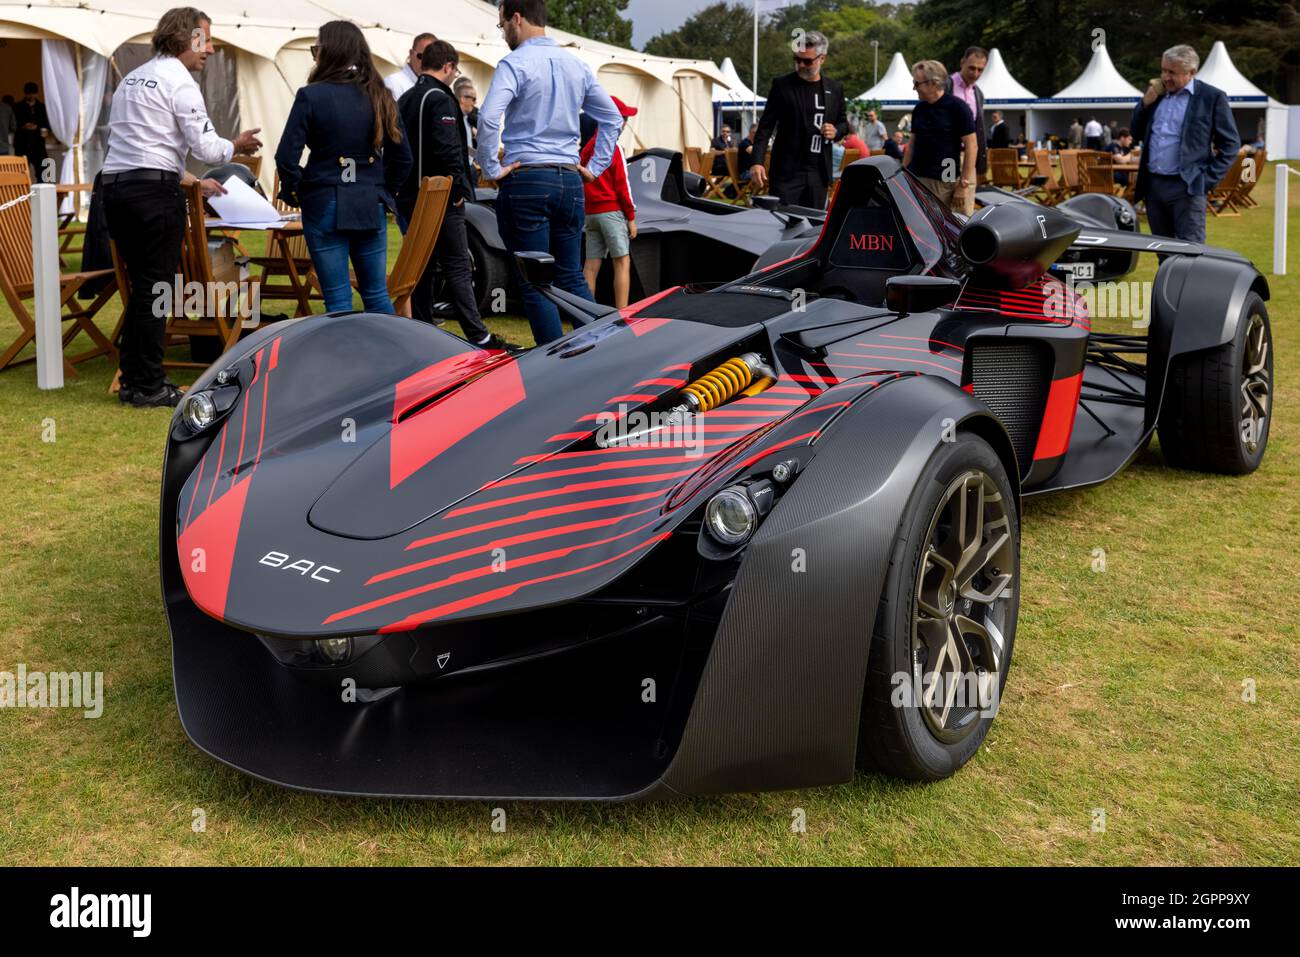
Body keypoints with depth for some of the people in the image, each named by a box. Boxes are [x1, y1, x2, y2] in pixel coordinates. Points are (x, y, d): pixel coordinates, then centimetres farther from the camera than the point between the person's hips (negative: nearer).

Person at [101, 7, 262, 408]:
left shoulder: (133, 78, 22)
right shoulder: (179, 81, -5)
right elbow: (204, 146, -11)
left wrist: (193, 181, 30)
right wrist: (237, 146, 9)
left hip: (115, 186, 8)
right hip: (153, 191, -8)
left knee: (142, 286, 15)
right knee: (156, 288, -2)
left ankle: (132, 379, 18)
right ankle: (148, 387, 1)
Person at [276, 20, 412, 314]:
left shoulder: (311, 96, -9)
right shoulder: (379, 97, 4)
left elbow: (287, 157, -11)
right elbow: (402, 157, 7)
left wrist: (292, 193, 5)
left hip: (325, 205, -4)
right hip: (371, 209, 4)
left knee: (338, 300, 2)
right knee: (377, 296, 13)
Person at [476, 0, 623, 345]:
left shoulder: (515, 63, -8)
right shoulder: (577, 65, 13)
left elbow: (488, 118, -22)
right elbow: (613, 118, 18)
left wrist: (491, 169, -11)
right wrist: (595, 167, 17)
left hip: (526, 180, -6)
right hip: (570, 181, 6)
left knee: (534, 284, 0)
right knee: (572, 277, 13)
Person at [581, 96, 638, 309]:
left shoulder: (588, 147, 14)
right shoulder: (613, 147, -9)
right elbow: (622, 185, -10)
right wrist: (631, 217, -6)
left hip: (590, 212, 7)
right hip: (612, 211, -7)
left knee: (591, 265, 6)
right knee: (622, 263, -6)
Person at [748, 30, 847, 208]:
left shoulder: (834, 89, 10)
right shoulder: (782, 85, 0)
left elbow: (843, 122, 23)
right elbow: (765, 126, -2)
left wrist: (836, 131, -3)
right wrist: (757, 162, -14)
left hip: (819, 173, 4)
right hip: (787, 172, -4)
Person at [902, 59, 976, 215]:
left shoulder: (957, 107, -6)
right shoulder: (918, 109, 12)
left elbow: (971, 145, -8)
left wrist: (964, 185, -12)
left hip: (945, 183, -5)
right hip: (916, 179, 5)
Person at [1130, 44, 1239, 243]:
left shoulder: (1212, 97, -3)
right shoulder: (1156, 94, 13)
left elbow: (1230, 143, 0)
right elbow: (1136, 133, 17)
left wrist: (1209, 178, -9)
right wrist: (1145, 103, 2)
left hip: (1186, 188, -5)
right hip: (1153, 185, 6)